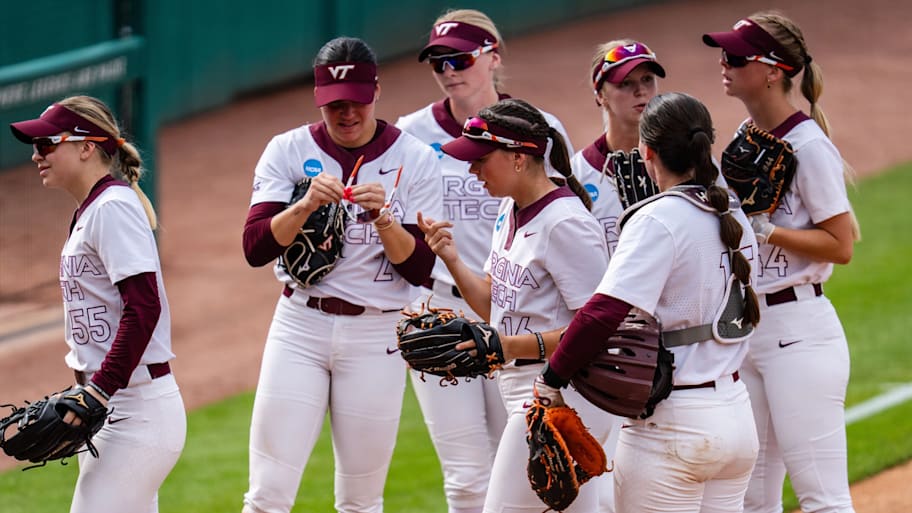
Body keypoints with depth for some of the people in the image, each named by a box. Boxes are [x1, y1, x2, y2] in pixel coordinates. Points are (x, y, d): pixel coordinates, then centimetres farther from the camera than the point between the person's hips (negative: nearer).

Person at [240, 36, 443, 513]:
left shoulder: (414, 160, 0)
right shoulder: (287, 151, 2)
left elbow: (421, 269, -5)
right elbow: (255, 247, -9)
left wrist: (382, 218, -21)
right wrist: (306, 205, -24)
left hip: (377, 336, 0)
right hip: (300, 327, 0)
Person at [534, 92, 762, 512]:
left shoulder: (658, 220, -14)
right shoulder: (735, 218, 9)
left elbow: (606, 313, -24)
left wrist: (552, 378, -14)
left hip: (671, 426, -8)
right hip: (737, 415, 8)